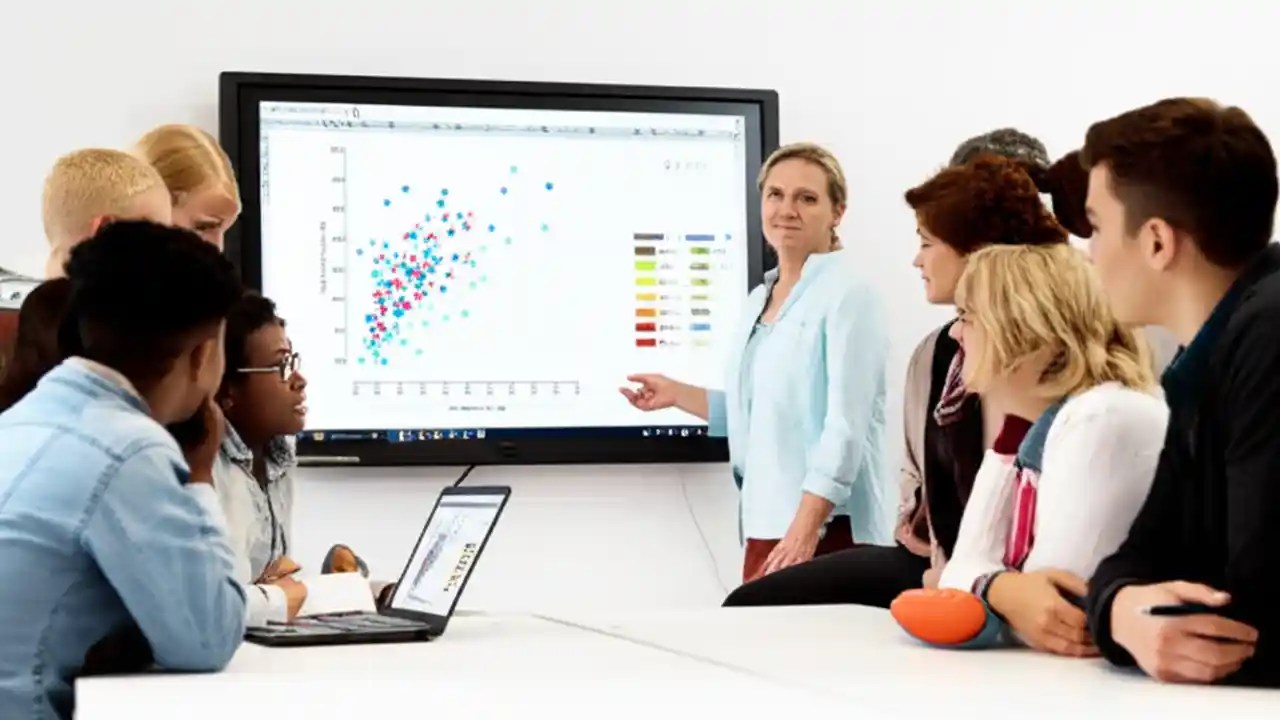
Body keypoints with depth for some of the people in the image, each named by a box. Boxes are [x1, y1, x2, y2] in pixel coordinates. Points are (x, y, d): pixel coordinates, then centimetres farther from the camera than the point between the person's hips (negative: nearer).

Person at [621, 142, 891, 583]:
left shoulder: (847, 297, -9)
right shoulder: (759, 300, 16)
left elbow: (845, 427, -16)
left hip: (825, 531, -7)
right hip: (766, 526, 7)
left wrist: (805, 528, -23)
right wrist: (677, 395, 18)